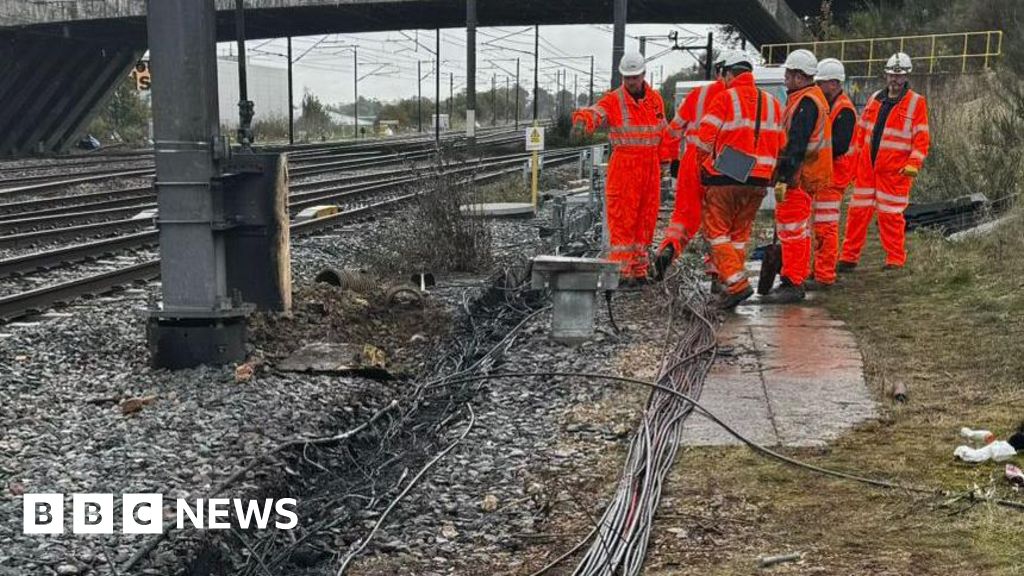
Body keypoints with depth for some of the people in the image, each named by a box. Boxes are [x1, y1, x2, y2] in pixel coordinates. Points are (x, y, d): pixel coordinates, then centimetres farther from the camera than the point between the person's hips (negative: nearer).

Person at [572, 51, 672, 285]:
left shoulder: (655, 99, 13)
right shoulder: (614, 100, -3)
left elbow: (663, 132, 21)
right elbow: (597, 112, -24)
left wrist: (665, 160, 17)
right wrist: (583, 118, -46)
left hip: (650, 167, 5)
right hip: (623, 166, -5)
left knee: (646, 218, 10)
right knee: (622, 221, -7)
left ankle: (639, 269, 19)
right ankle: (622, 270, -5)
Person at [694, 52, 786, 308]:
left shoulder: (725, 98, -5)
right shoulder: (772, 102, 12)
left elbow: (705, 138, -10)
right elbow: (781, 145, 10)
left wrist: (705, 166, 6)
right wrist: (764, 167, 18)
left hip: (725, 179, -5)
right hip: (758, 181, 5)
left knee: (716, 231, 1)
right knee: (740, 234, 16)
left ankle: (737, 283, -11)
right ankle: (731, 284, 17)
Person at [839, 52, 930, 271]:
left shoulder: (916, 103, -2)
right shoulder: (875, 99, 13)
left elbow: (921, 137, -6)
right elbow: (861, 130, 17)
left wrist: (914, 163, -17)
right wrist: (853, 160, 16)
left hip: (895, 170, -4)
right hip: (866, 166, 5)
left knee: (891, 215, -1)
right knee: (857, 211, 5)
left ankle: (895, 259, 11)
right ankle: (849, 257, 13)